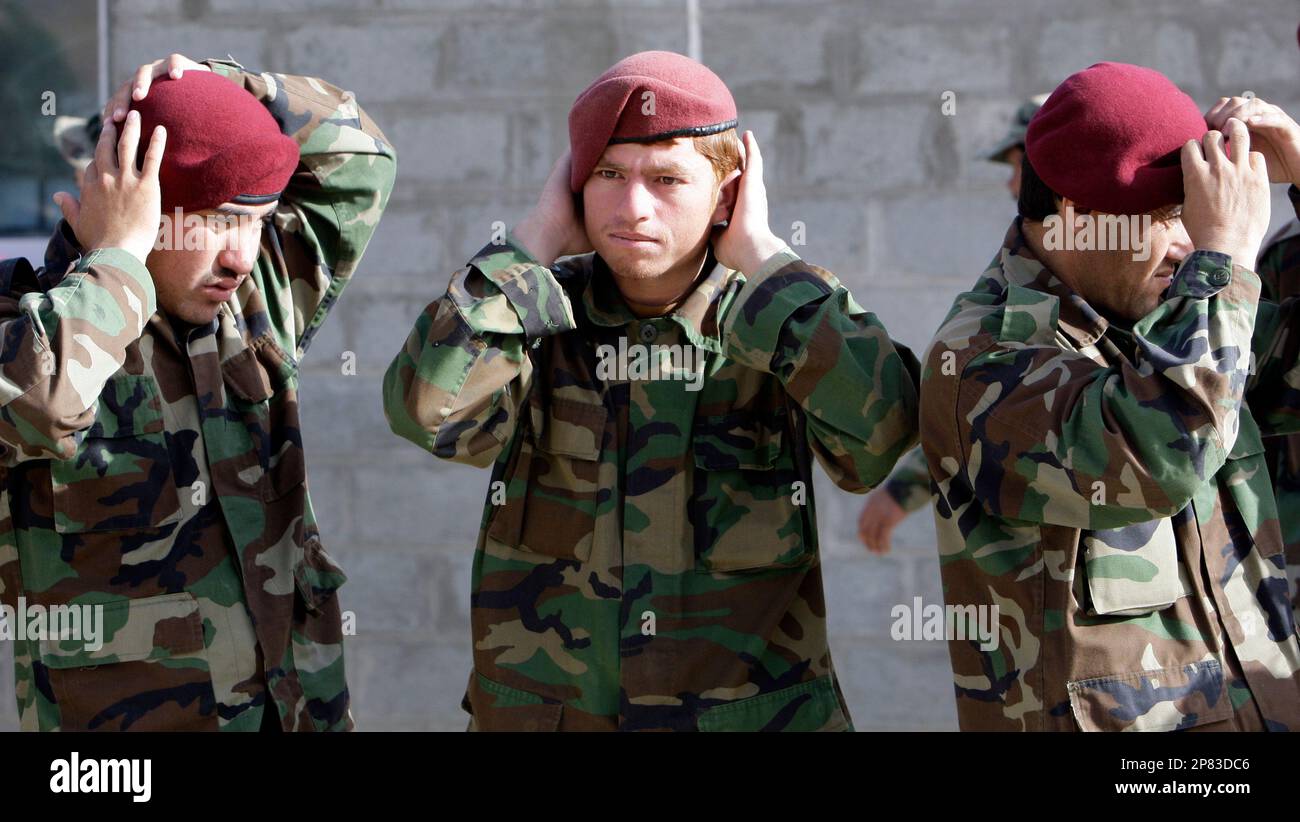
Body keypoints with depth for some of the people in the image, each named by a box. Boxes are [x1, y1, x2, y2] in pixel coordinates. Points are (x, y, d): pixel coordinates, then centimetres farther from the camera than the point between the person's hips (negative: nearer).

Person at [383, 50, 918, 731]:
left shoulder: (780, 322, -6)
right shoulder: (537, 314, -4)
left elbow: (878, 429, -26)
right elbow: (428, 410, -24)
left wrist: (761, 258, -17)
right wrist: (538, 240, -15)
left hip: (752, 709, 0)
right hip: (540, 707, 1)